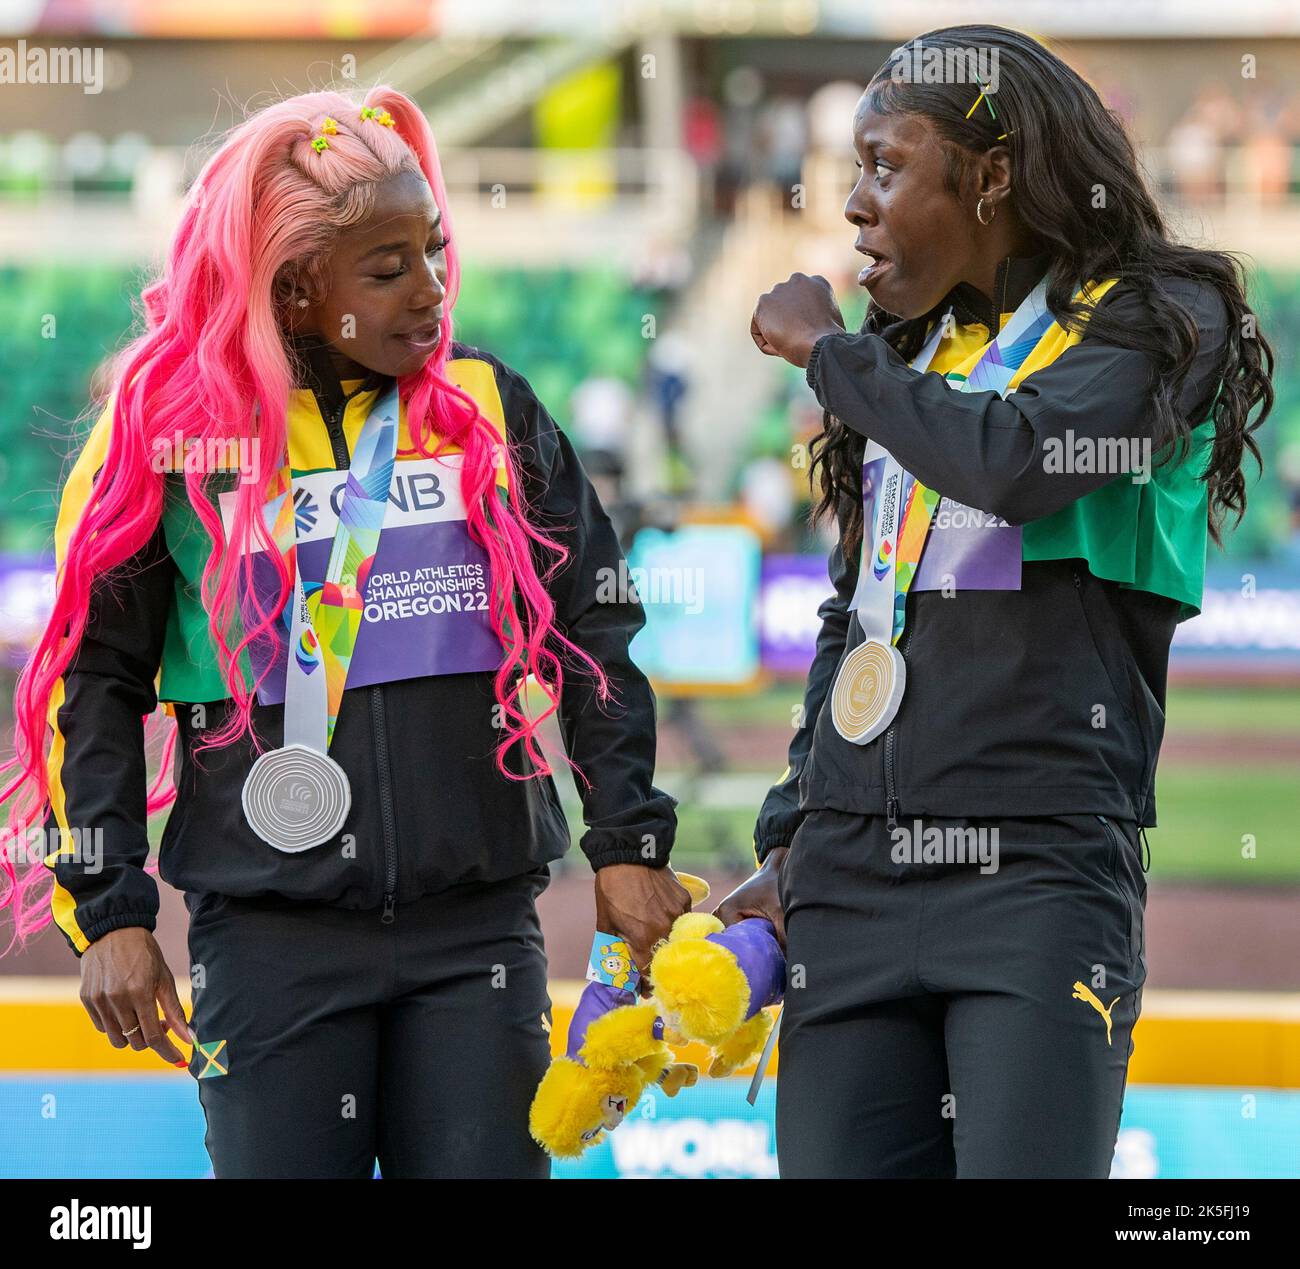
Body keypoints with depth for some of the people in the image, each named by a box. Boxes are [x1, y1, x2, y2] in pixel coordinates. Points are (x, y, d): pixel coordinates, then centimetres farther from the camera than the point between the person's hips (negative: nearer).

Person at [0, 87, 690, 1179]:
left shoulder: (491, 411, 8)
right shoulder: (172, 431, 1)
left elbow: (593, 637, 13)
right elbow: (92, 679, 5)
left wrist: (628, 843, 6)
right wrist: (109, 914, -1)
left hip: (479, 925, 2)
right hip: (270, 934, -2)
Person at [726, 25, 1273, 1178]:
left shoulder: (1146, 323, 2)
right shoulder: (907, 361, 21)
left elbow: (1020, 463, -18)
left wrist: (827, 349, -4)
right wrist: (789, 843, 16)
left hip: (1039, 871, -6)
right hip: (850, 883, 6)